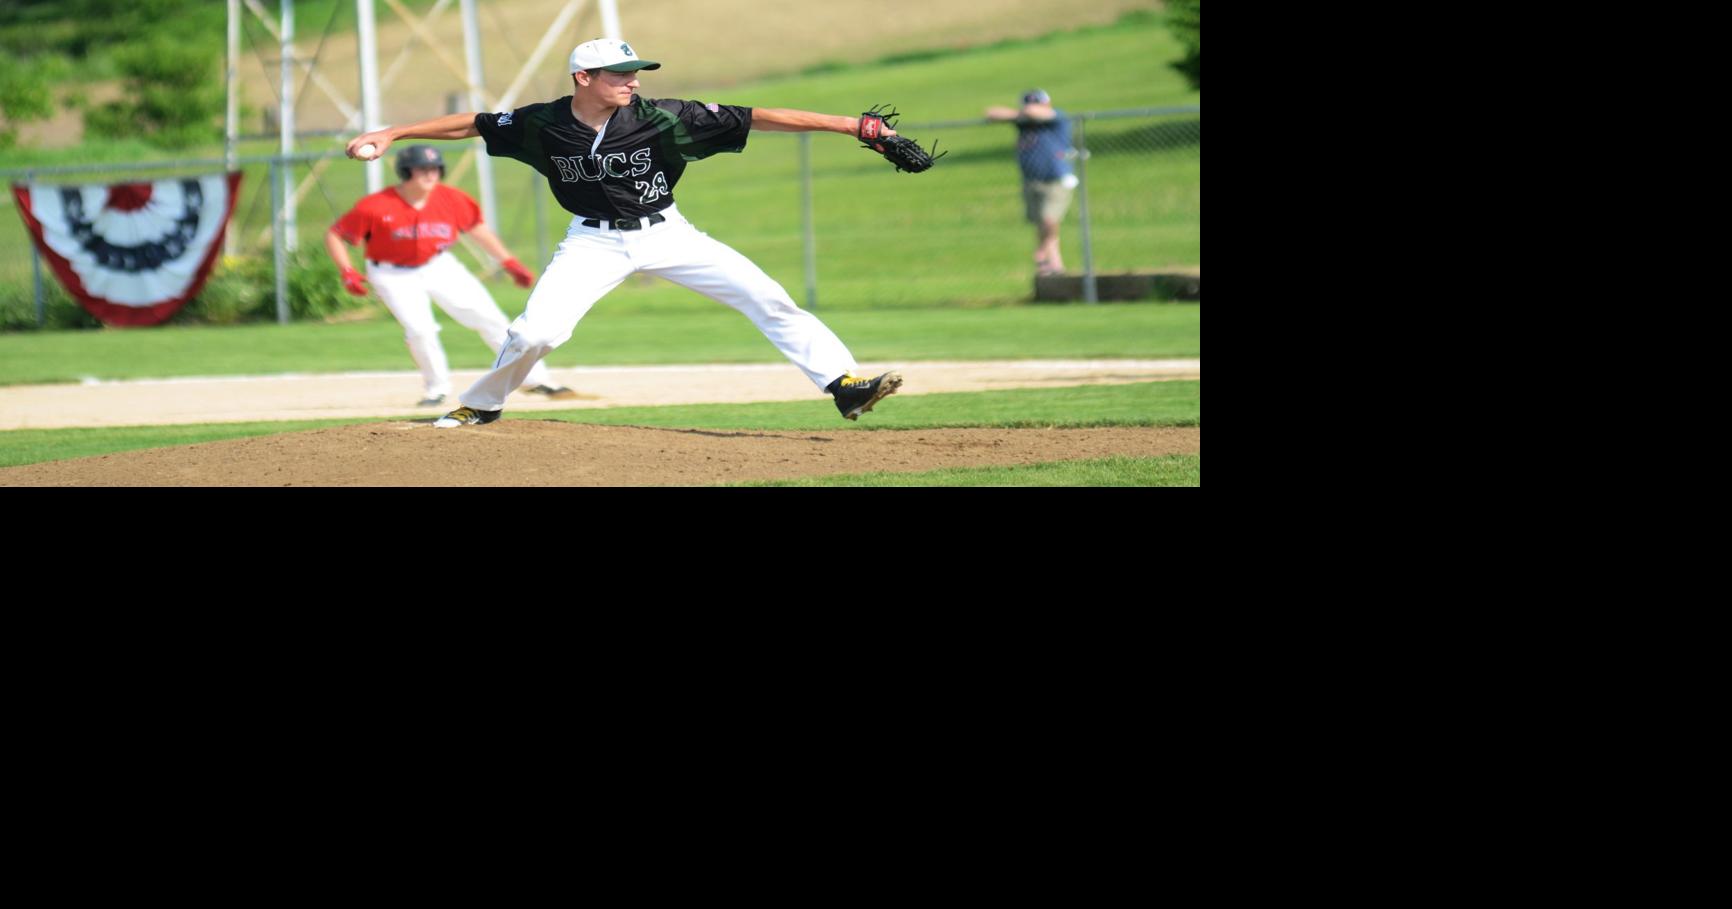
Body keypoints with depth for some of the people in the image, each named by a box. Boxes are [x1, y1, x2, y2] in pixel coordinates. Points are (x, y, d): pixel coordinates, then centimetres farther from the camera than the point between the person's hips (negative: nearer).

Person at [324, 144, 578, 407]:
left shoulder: (452, 200, -13)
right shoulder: (376, 207, -24)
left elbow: (476, 227, 3)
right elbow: (334, 236, -17)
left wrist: (509, 262, 1)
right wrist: (347, 272, -30)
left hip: (439, 267, 3)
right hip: (394, 275, -3)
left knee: (489, 318, -3)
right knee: (420, 329, -23)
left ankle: (535, 380, 5)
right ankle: (437, 390, 3)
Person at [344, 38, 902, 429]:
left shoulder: (659, 118, -19)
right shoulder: (543, 125, -14)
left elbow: (751, 119, -21)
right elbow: (471, 125, -2)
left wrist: (842, 124, -25)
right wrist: (391, 134, -5)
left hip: (665, 233, 0)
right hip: (594, 243, 0)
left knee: (766, 298, -10)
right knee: (536, 333, -16)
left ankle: (844, 386, -5)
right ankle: (482, 405, 12)